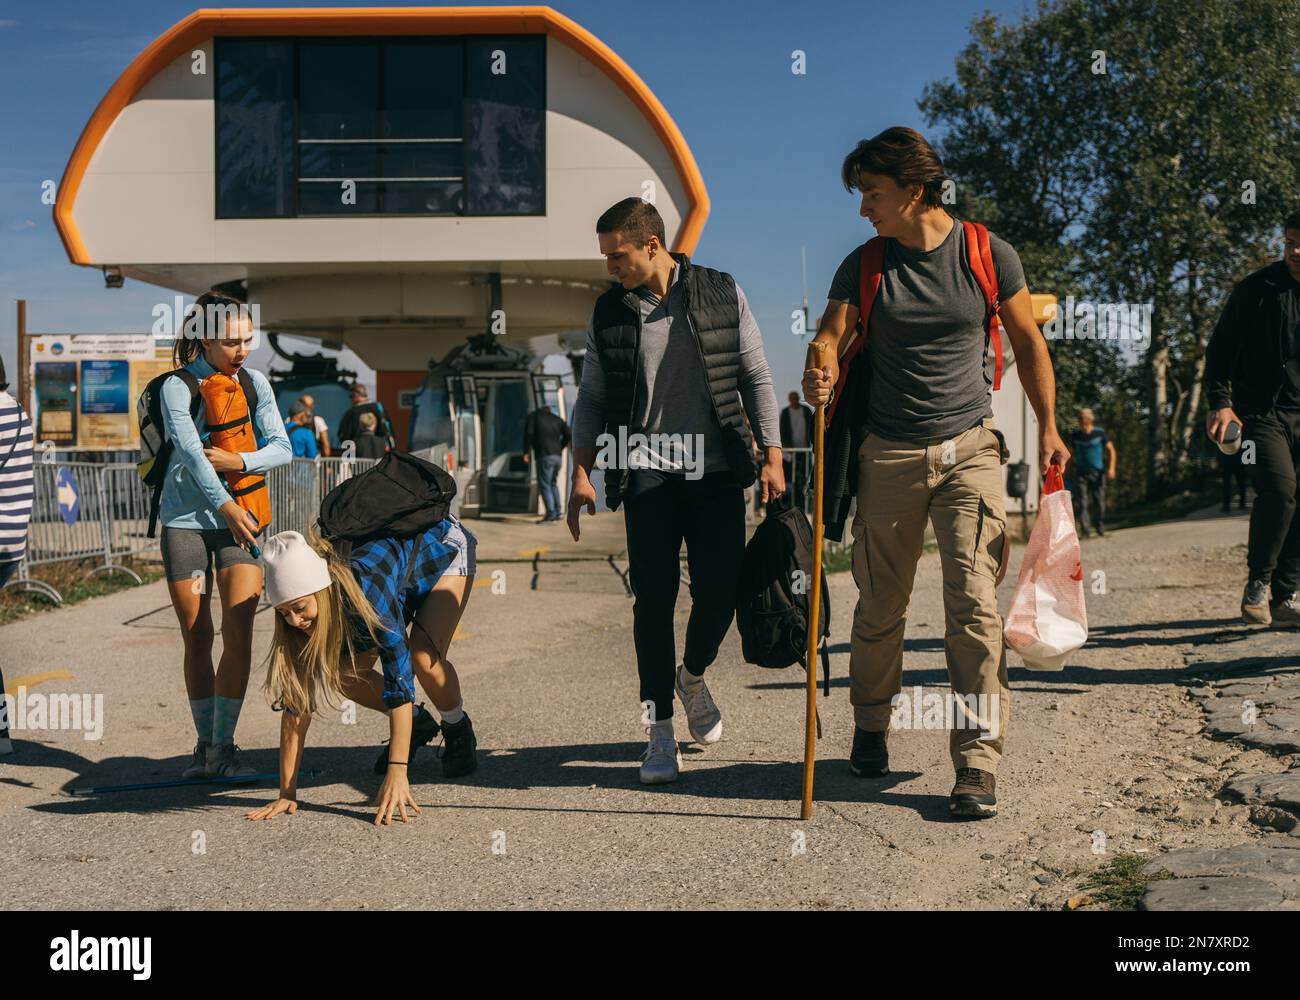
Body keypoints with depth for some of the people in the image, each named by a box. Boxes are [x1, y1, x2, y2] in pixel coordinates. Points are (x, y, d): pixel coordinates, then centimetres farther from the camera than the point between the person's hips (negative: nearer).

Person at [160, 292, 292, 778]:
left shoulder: (255, 383, 5)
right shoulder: (178, 386, -6)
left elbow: (282, 448, 3)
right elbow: (190, 452, -17)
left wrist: (239, 461, -15)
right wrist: (225, 506, -27)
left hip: (242, 519, 2)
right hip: (186, 520, -2)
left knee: (239, 634, -9)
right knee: (197, 640, 4)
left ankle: (223, 747, -1)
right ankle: (205, 744, 16)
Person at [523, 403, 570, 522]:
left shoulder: (533, 416, 8)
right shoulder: (556, 419, 20)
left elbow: (528, 433, -6)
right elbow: (567, 434, 9)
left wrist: (526, 452, -2)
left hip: (545, 456, -5)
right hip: (558, 456, 5)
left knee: (544, 485, -3)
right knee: (552, 483, 19)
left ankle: (551, 513, -13)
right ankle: (558, 512, 13)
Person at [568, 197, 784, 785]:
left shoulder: (722, 294, 1)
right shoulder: (608, 314, 5)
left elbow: (756, 378, 5)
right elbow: (592, 400, 10)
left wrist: (772, 456, 0)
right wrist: (581, 474, 1)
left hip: (716, 471, 0)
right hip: (647, 475, 0)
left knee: (720, 591, -2)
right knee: (653, 598, -5)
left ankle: (692, 676, 29)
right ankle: (660, 730, 3)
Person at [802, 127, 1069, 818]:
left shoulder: (988, 255, -1)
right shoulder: (864, 265, 2)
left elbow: (1027, 341, 9)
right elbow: (832, 332, -9)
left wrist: (1048, 426, 6)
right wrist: (820, 372, -33)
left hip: (969, 449, -1)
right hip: (889, 455, 2)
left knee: (974, 602, -11)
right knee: (880, 606, 9)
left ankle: (977, 760, -7)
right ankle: (871, 727, 32)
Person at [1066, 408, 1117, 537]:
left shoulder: (1099, 433, -2)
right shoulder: (1075, 436, 4)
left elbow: (1111, 450, 2)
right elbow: (1072, 455, 16)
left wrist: (1111, 467, -10)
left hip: (1097, 473, -1)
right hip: (1081, 473, 1)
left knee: (1099, 501, 0)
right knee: (1082, 503, -10)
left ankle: (1101, 526, 23)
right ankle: (1084, 530, -13)